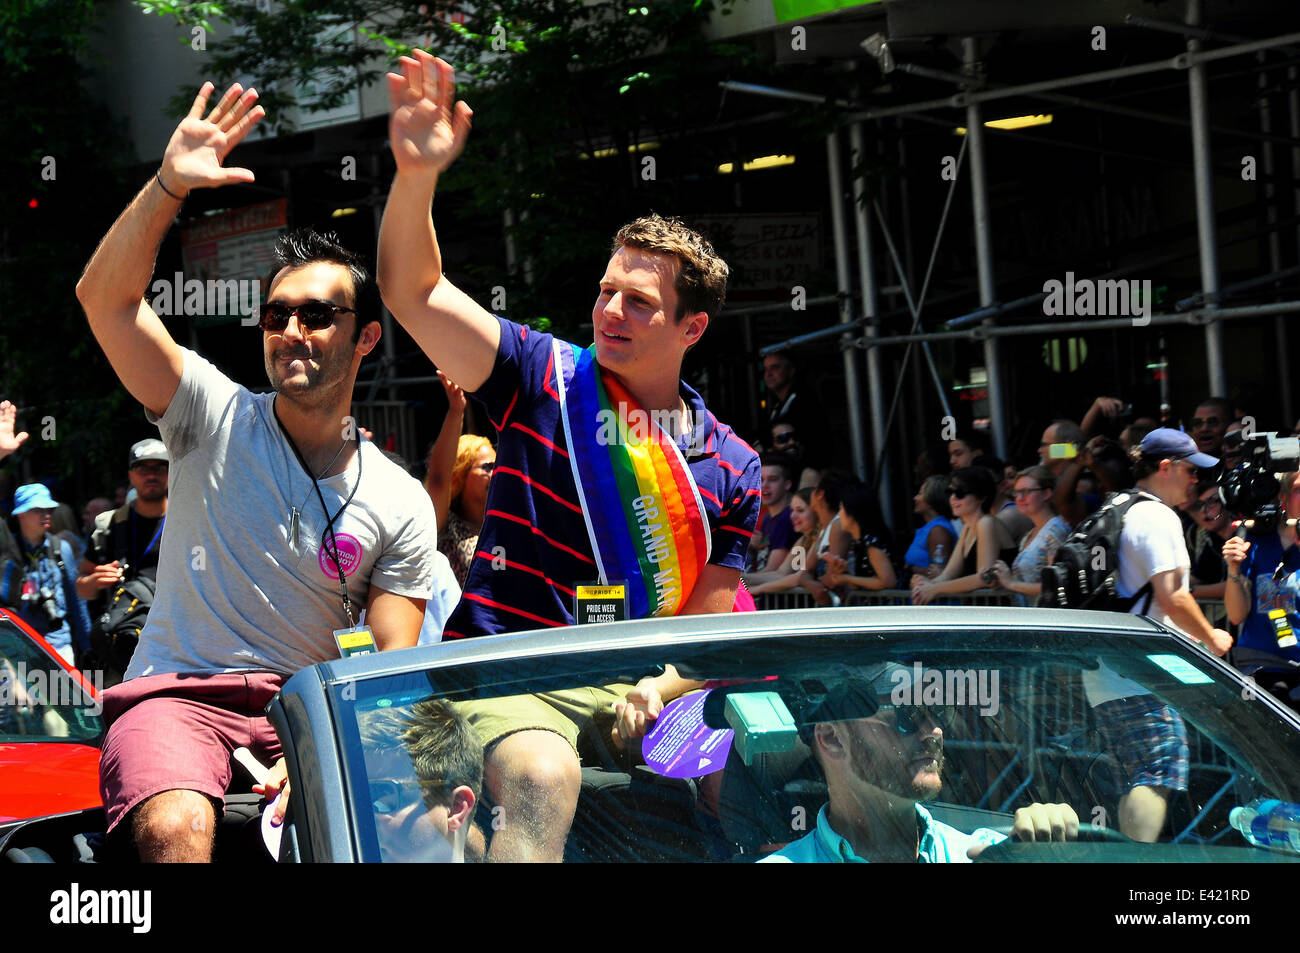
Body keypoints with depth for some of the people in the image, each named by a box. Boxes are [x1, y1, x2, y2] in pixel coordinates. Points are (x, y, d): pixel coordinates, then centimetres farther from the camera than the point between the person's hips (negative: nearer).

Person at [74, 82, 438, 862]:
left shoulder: (400, 505, 5)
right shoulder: (216, 417, 3)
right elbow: (107, 297, -8)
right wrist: (170, 185, -19)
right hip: (177, 695, -2)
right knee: (178, 828, -34)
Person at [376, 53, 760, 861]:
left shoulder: (731, 467, 10)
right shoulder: (546, 378, 4)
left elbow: (708, 616, 10)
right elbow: (414, 291, -3)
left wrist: (659, 688, -11)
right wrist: (417, 177, -19)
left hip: (634, 683, 4)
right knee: (542, 780, -36)